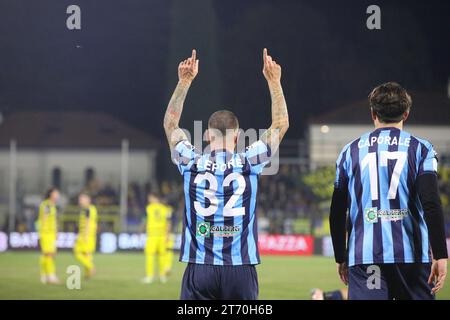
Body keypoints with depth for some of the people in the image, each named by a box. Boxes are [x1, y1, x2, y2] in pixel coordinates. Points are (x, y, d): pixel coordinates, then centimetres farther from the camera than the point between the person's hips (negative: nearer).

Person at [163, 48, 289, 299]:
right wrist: (274, 81, 21)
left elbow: (170, 123, 20)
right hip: (240, 270, -1)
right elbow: (281, 124, 14)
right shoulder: (249, 164, -1)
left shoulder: (192, 164, 1)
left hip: (199, 270, 1)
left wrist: (184, 81, 24)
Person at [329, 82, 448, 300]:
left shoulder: (350, 151, 11)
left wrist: (341, 258, 21)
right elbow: (431, 206, -8)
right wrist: (440, 256, -8)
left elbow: (337, 213, 11)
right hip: (411, 255, -1)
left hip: (363, 258, 1)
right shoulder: (420, 149, 4)